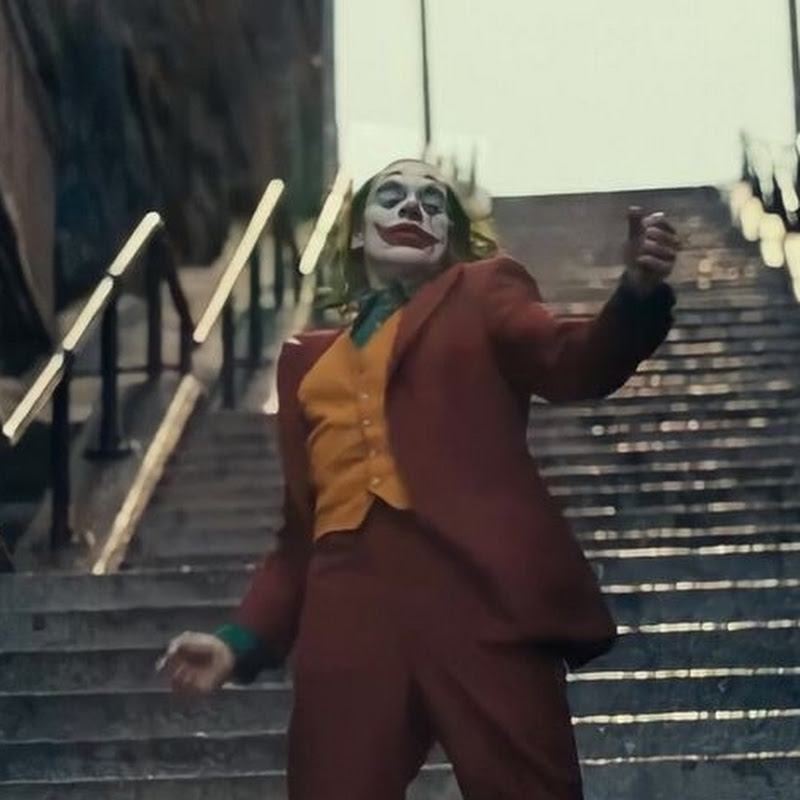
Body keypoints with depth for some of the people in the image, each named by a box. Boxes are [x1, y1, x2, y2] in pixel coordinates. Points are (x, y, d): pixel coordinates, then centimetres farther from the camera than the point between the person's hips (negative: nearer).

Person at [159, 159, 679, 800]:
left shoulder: (480, 293, 17)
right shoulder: (310, 359, 26)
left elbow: (574, 363, -3)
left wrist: (639, 292, -22)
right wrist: (247, 640, 15)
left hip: (481, 594, -3)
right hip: (350, 616, 3)